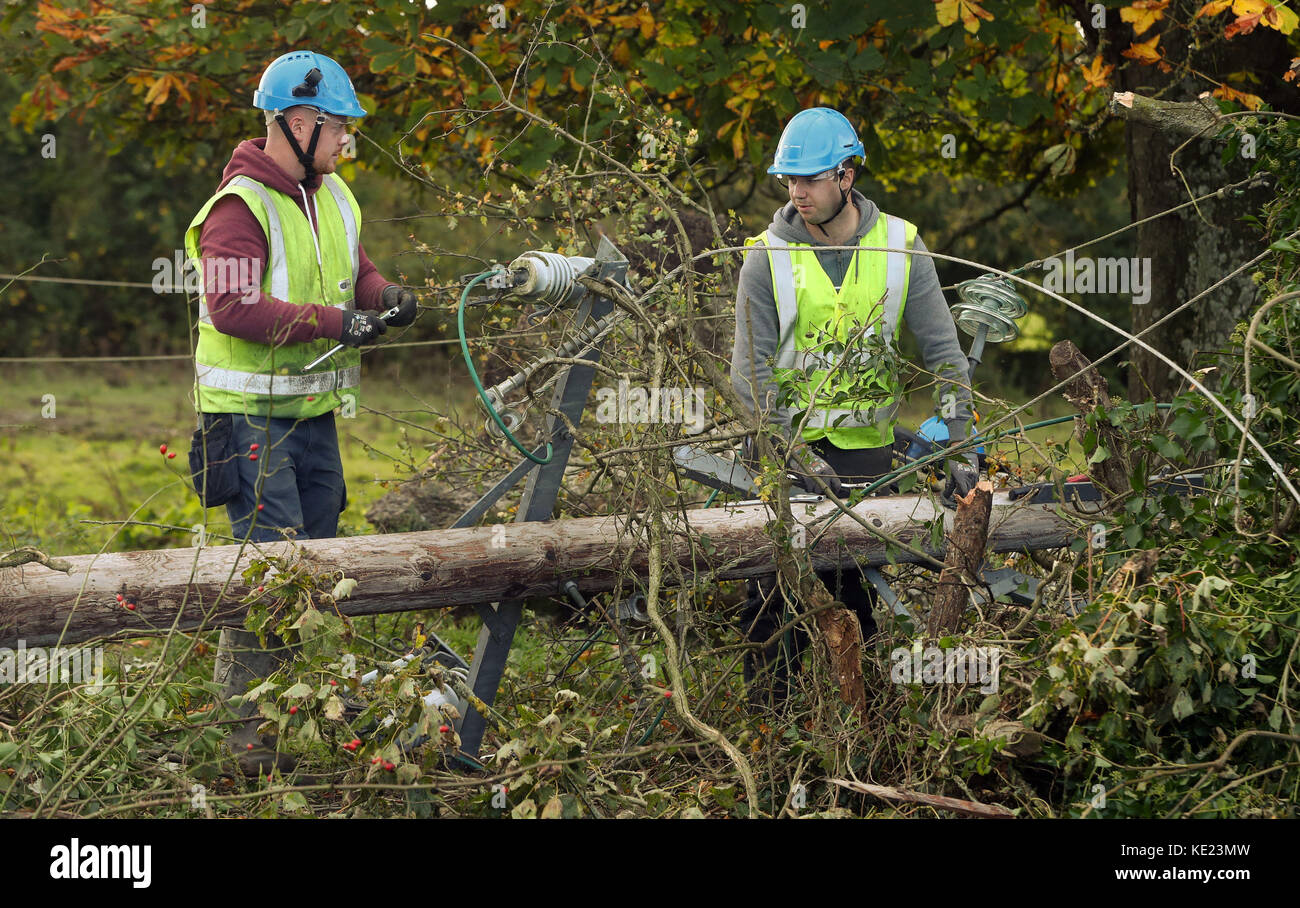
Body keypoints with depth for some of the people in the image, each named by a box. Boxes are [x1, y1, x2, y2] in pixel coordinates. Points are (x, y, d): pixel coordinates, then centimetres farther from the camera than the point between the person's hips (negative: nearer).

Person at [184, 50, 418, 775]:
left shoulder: (333, 197, 12)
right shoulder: (241, 206, -16)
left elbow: (354, 273, 23)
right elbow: (234, 308, -25)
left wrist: (384, 294, -1)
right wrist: (335, 323, -25)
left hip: (315, 408, 9)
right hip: (252, 411, -9)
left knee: (317, 549, 13)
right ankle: (243, 725, -7)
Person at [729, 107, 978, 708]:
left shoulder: (900, 247, -1)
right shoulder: (768, 256, -5)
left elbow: (943, 352, 1)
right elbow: (751, 371, -6)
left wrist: (960, 447, -7)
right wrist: (796, 453, -15)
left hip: (867, 445, 1)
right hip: (787, 443, -1)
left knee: (857, 591, 4)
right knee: (774, 590, -4)